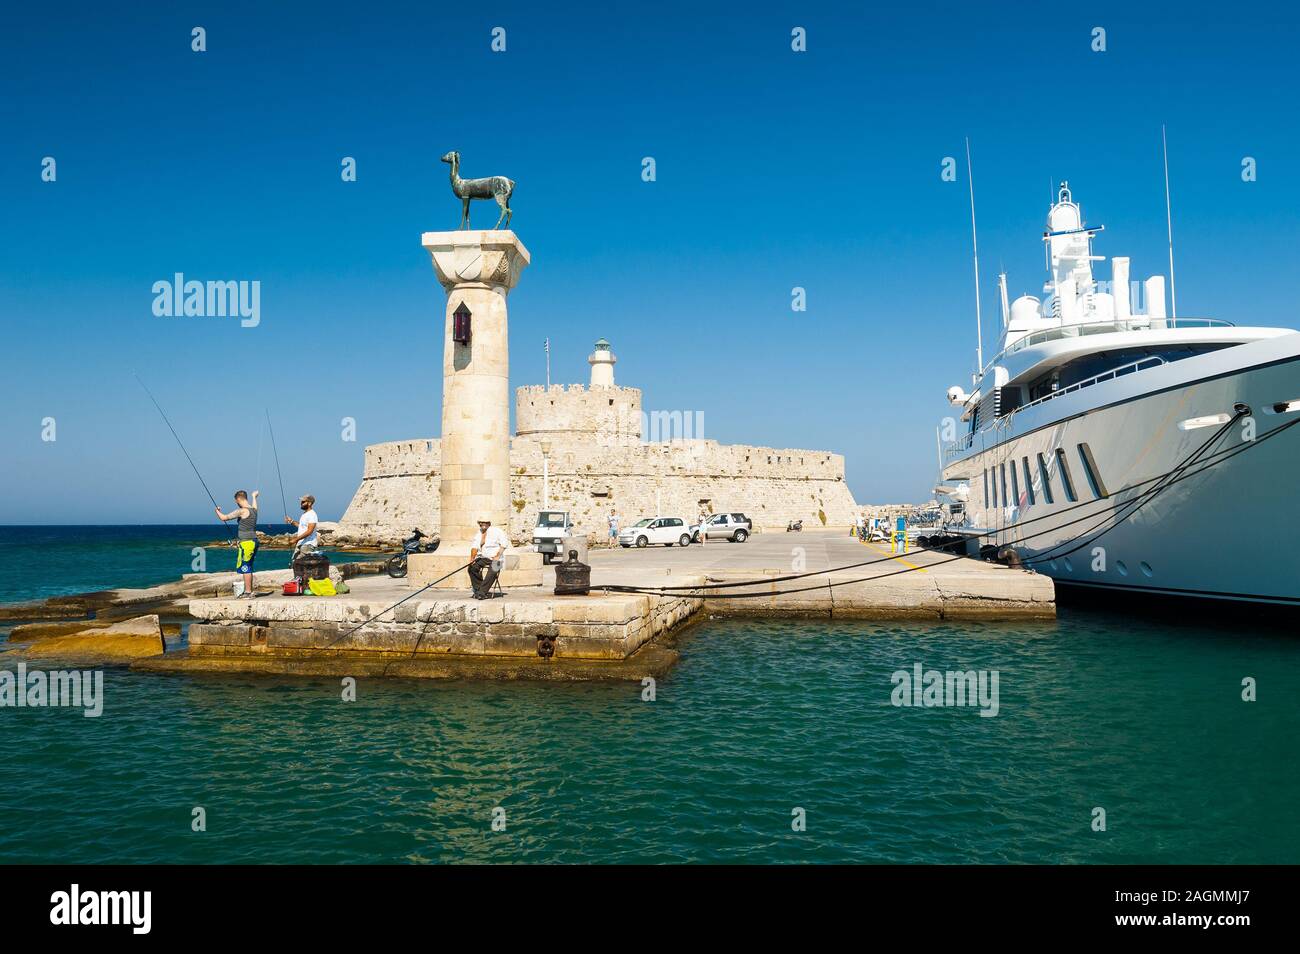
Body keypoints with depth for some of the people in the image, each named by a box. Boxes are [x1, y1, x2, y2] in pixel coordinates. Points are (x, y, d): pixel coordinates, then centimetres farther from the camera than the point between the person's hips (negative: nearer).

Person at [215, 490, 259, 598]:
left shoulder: (242, 511, -13)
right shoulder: (254, 509, 11)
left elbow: (224, 518, -9)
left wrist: (217, 511, 12)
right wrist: (254, 496, 58)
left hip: (246, 543, -9)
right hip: (254, 541, 9)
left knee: (244, 568, -6)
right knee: (248, 568, 14)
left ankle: (248, 592, -6)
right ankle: (248, 591, 18)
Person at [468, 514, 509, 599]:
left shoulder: (496, 531, -2)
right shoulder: (478, 534, 15)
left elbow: (504, 543, -10)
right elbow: (475, 547, 9)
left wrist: (498, 556, -19)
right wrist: (472, 558, -9)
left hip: (495, 558, -5)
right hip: (482, 557, 5)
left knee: (493, 570, -31)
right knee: (472, 568, -18)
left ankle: (482, 592, -30)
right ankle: (477, 589, -10)